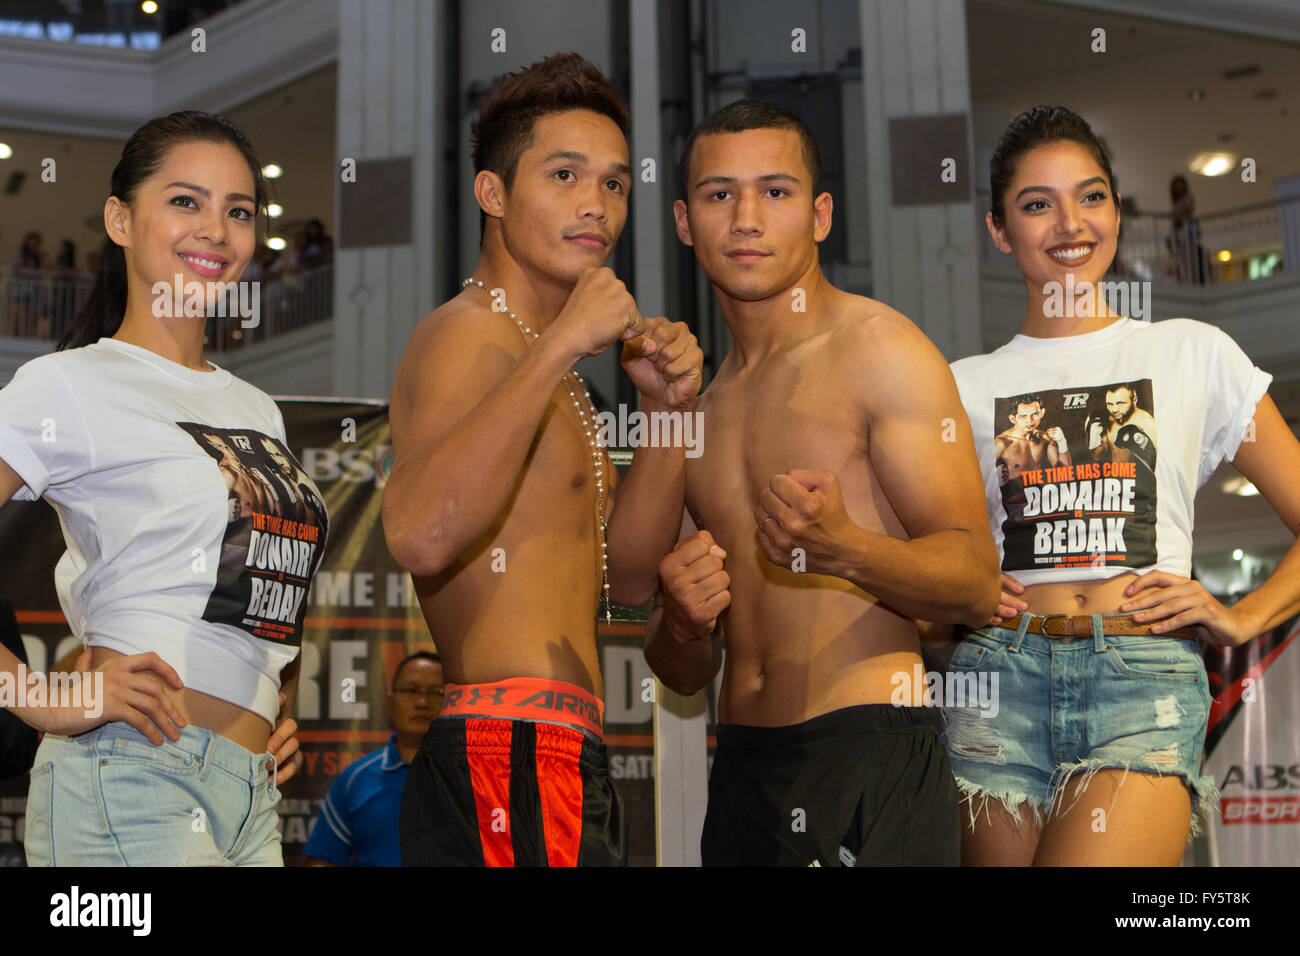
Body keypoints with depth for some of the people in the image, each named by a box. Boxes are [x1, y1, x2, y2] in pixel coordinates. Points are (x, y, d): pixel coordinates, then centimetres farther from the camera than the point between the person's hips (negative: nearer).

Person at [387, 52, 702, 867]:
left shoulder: (542, 358, 21)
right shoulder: (469, 334, -10)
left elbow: (625, 575, 17)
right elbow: (422, 535, -31)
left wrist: (667, 410, 3)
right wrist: (558, 348, -27)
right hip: (515, 760, -10)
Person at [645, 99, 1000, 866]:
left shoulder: (882, 351, -4)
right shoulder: (700, 410, 15)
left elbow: (976, 582, -11)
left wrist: (845, 549, -29)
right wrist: (682, 624, -7)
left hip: (872, 759, -6)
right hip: (742, 769, 6)